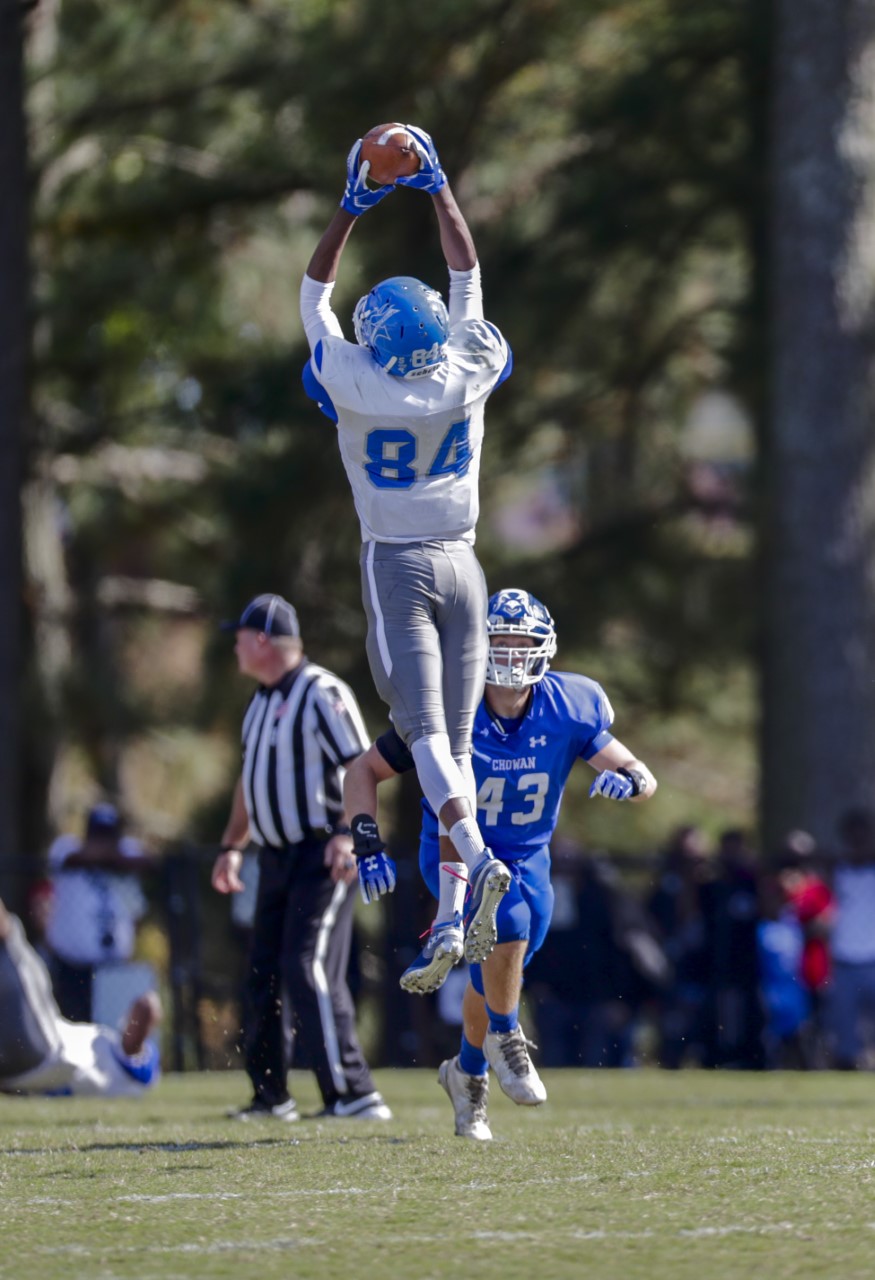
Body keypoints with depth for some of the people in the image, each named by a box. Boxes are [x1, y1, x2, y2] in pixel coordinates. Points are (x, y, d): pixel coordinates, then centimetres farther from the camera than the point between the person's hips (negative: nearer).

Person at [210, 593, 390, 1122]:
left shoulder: (322, 693, -12)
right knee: (264, 973, 11)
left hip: (323, 854, -9)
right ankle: (270, 1096, 22)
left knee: (309, 969, -19)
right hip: (278, 856, 9)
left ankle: (353, 1094, -21)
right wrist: (233, 846, 21)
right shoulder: (263, 700, 16)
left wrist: (348, 834, -30)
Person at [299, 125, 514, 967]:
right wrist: (438, 191, 13)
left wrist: (352, 208, 4)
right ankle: (458, 899, 0)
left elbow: (315, 292, 1)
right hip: (460, 562, 3)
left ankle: (477, 859, -32)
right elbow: (467, 276, 8)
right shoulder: (468, 376, -6)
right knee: (456, 732, 4)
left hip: (396, 566, -3)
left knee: (424, 729, -11)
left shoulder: (356, 386, -12)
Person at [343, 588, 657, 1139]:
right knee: (508, 928, -31)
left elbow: (644, 777, -12)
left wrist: (628, 780, -36)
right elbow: (364, 771, -12)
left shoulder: (569, 710, -17)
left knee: (496, 978, 9)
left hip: (527, 858, 3)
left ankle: (469, 1073, 39)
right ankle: (504, 1041, -7)